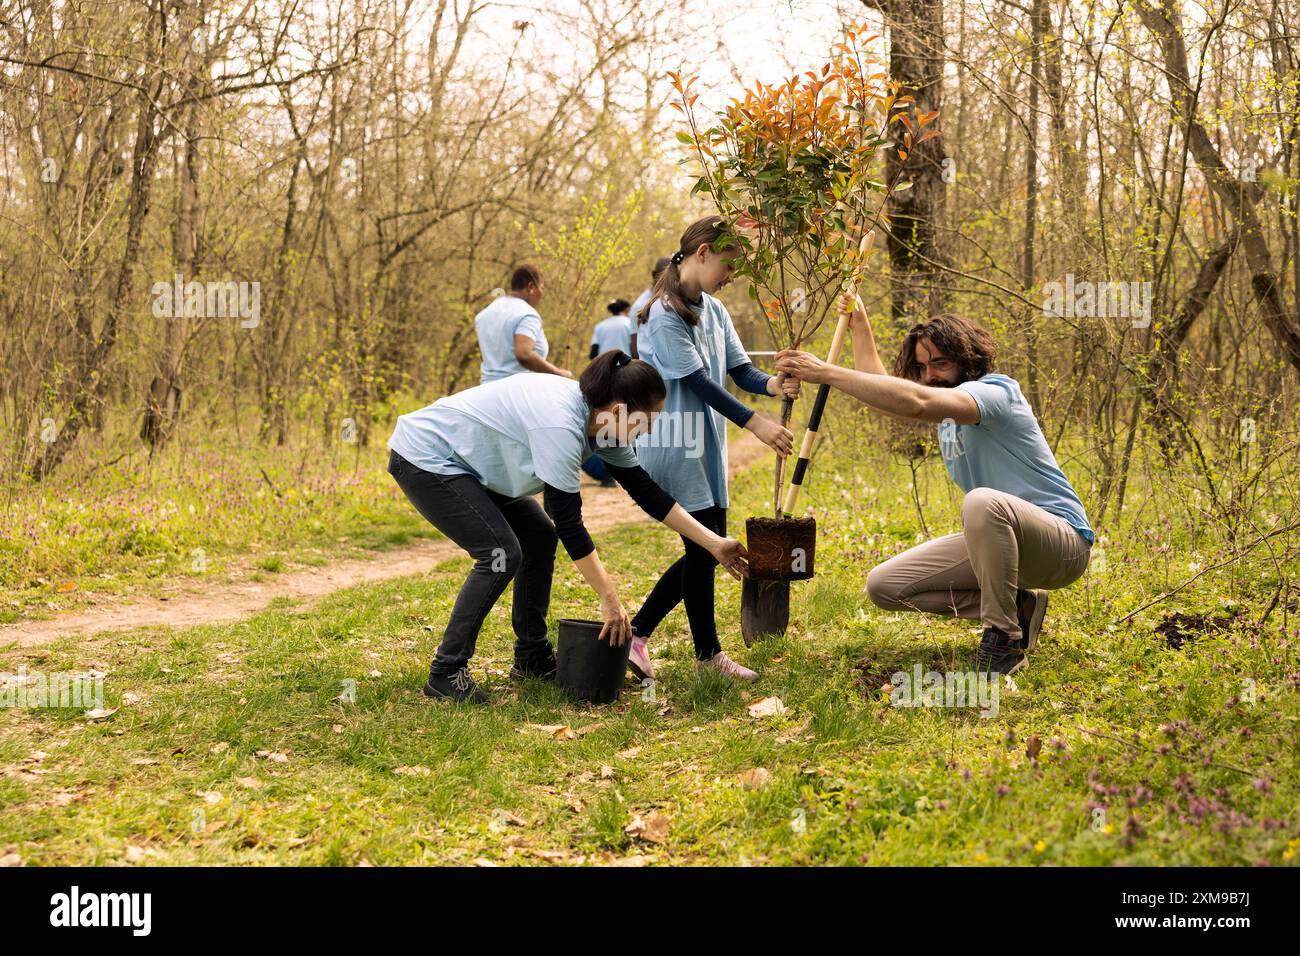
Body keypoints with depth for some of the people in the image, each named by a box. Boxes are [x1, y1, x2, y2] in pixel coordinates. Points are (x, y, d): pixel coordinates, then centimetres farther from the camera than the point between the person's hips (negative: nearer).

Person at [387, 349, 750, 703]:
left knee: (539, 536, 9)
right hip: (424, 457, -10)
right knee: (501, 553, -18)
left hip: (465, 461, 10)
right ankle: (446, 672, -8)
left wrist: (713, 542, 2)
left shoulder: (601, 419, -5)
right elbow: (569, 523, -29)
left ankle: (531, 657, 19)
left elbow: (645, 491, 3)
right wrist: (610, 598, -23)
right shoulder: (560, 425, -32)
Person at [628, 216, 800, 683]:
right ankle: (708, 654, 9)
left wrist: (771, 383, -16)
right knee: (703, 550, -4)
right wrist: (755, 423, -23)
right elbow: (698, 381, -19)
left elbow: (741, 369, 7)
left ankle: (636, 633, 16)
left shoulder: (714, 311, 12)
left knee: (707, 552, 8)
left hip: (706, 446, 9)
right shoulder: (664, 314, -15)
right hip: (674, 447, -9)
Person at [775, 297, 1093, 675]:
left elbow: (916, 402, -36)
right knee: (883, 585, 1)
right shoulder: (946, 404, 12)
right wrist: (860, 325, 23)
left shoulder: (995, 390, -18)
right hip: (995, 541, 9)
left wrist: (826, 372, -37)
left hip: (1061, 541, -9)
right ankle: (1015, 605, 2)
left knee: (983, 502, -42)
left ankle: (1003, 637, -25)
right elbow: (882, 394, 29)